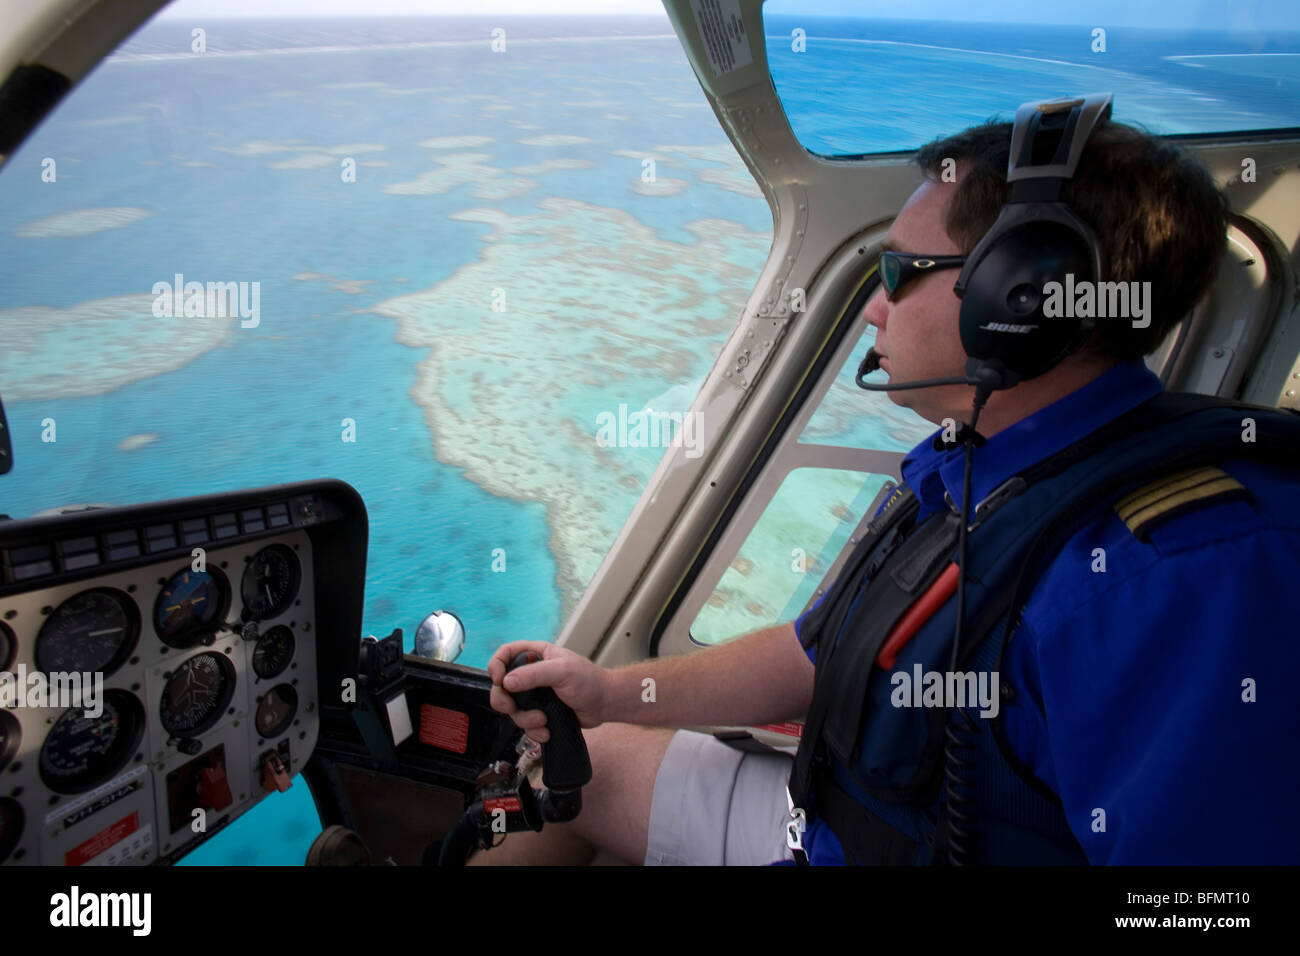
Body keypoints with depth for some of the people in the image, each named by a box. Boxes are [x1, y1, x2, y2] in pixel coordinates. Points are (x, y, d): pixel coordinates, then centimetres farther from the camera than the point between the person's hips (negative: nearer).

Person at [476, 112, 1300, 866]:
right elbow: (822, 654, 9)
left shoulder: (1195, 573, -30)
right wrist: (616, 693, 0)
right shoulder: (956, 464, 0)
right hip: (828, 817, 8)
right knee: (572, 758, 14)